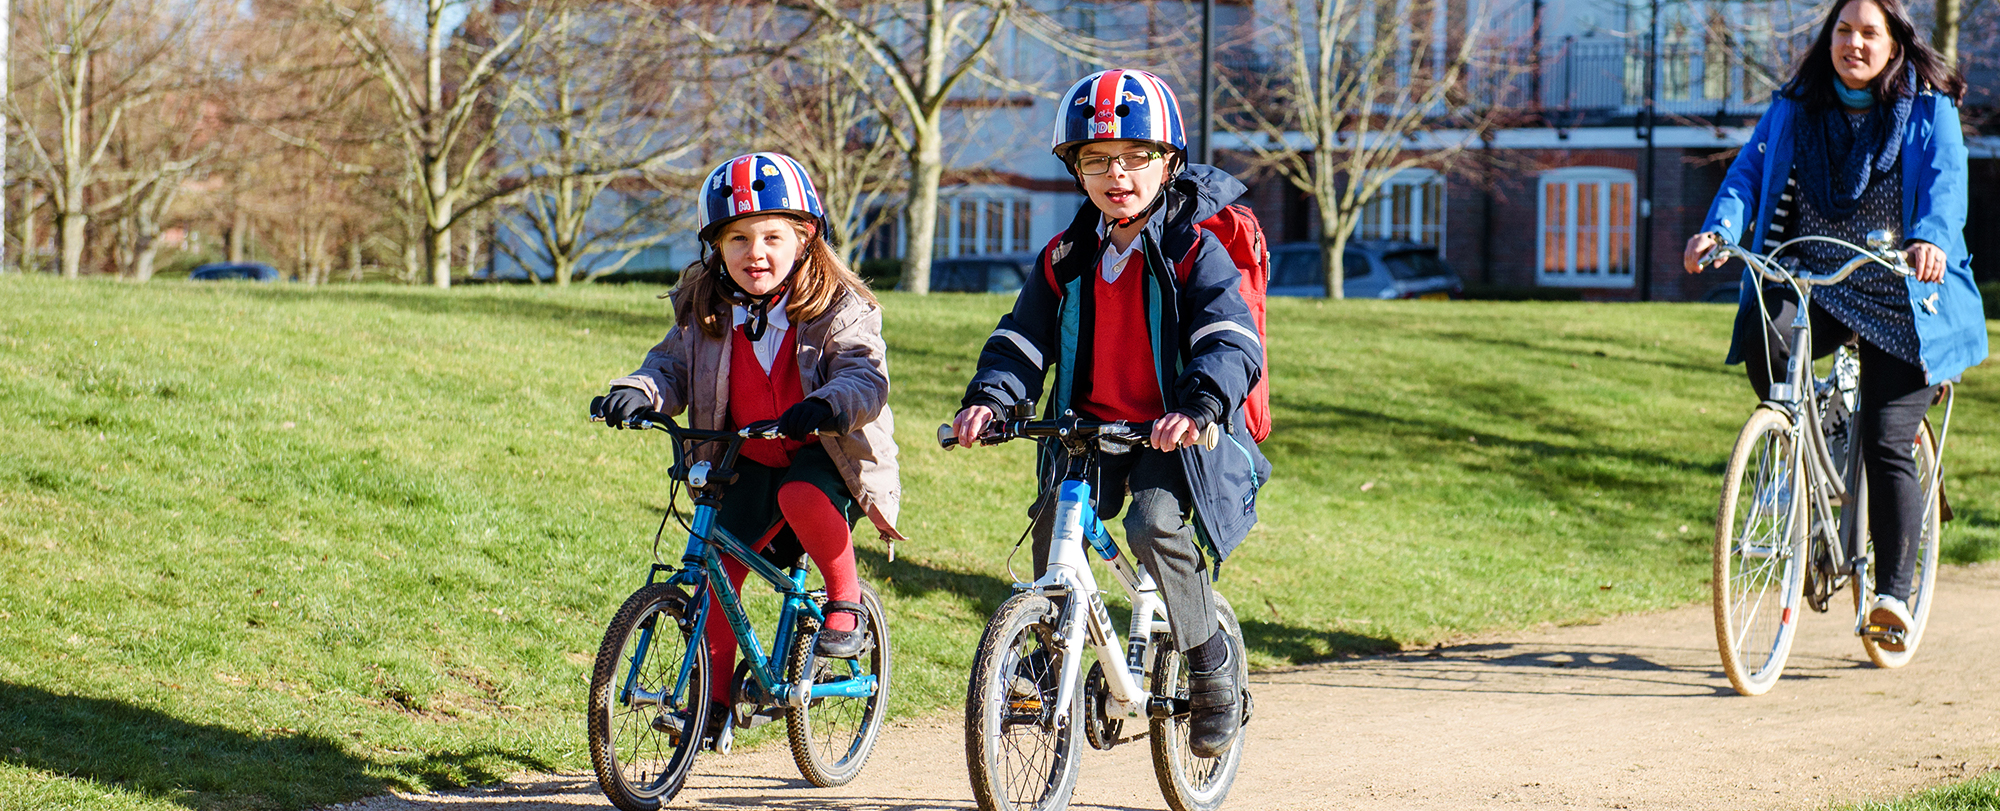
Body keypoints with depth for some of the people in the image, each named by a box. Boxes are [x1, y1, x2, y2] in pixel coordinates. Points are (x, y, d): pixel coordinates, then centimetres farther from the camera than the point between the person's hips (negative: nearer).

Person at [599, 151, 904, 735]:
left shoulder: (839, 308, -13)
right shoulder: (703, 310, 0)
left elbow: (866, 378, -23)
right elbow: (673, 366, 2)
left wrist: (826, 406, -45)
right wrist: (639, 392, -22)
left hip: (825, 455, -5)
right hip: (748, 462, 5)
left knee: (802, 497, -36)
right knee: (716, 562, -9)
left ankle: (846, 603, -11)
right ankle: (711, 697, 3)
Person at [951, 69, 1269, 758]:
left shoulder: (1194, 253, -7)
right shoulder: (1067, 259, 9)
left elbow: (1233, 342, -19)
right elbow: (1023, 342, 6)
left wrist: (1199, 405, -38)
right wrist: (988, 399, -15)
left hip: (1173, 434, -5)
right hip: (1089, 426, 5)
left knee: (1156, 523, -28)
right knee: (1052, 522, -17)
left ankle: (1211, 667, -10)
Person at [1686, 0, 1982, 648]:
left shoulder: (1928, 109, -1)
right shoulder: (1794, 109, 6)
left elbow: (1946, 180, -16)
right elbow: (1749, 170, -2)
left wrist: (1931, 238, -38)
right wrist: (1719, 229, -23)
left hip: (1899, 299, -2)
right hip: (1812, 284, 2)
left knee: (1887, 444, -11)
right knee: (1761, 339, -30)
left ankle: (1894, 591, -4)